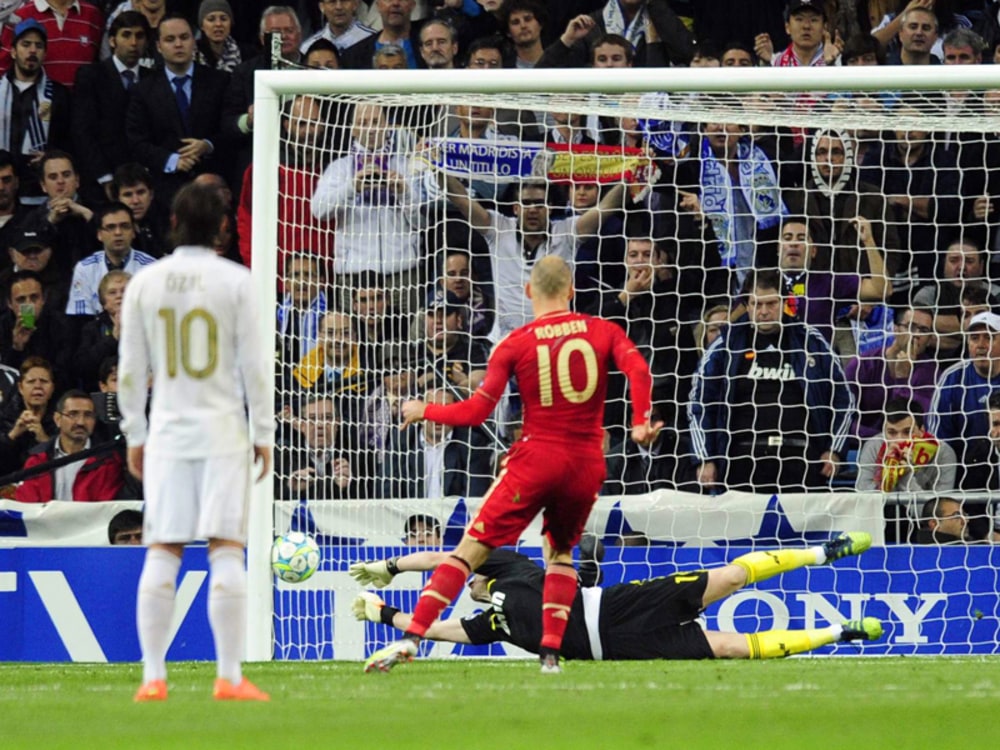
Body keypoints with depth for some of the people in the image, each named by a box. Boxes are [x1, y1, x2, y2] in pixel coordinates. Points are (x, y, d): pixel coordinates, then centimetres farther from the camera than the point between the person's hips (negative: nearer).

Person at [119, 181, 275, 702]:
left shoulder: (144, 284, 4)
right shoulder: (236, 282, -4)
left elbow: (131, 369, 6)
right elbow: (252, 365, -3)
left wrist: (135, 434, 14)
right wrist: (263, 433, 4)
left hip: (166, 433, 2)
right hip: (223, 433, -2)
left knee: (162, 554, 2)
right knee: (225, 551, -4)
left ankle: (153, 678, -2)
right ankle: (229, 678, -7)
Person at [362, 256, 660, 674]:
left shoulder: (515, 344, -1)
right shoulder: (603, 332, 5)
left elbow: (476, 412, -5)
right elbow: (639, 373, -12)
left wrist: (423, 411, 9)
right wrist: (640, 424, -3)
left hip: (536, 457, -3)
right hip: (587, 463, 3)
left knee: (473, 548, 0)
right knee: (560, 551, 23)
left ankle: (412, 637, -8)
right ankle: (550, 653, 11)